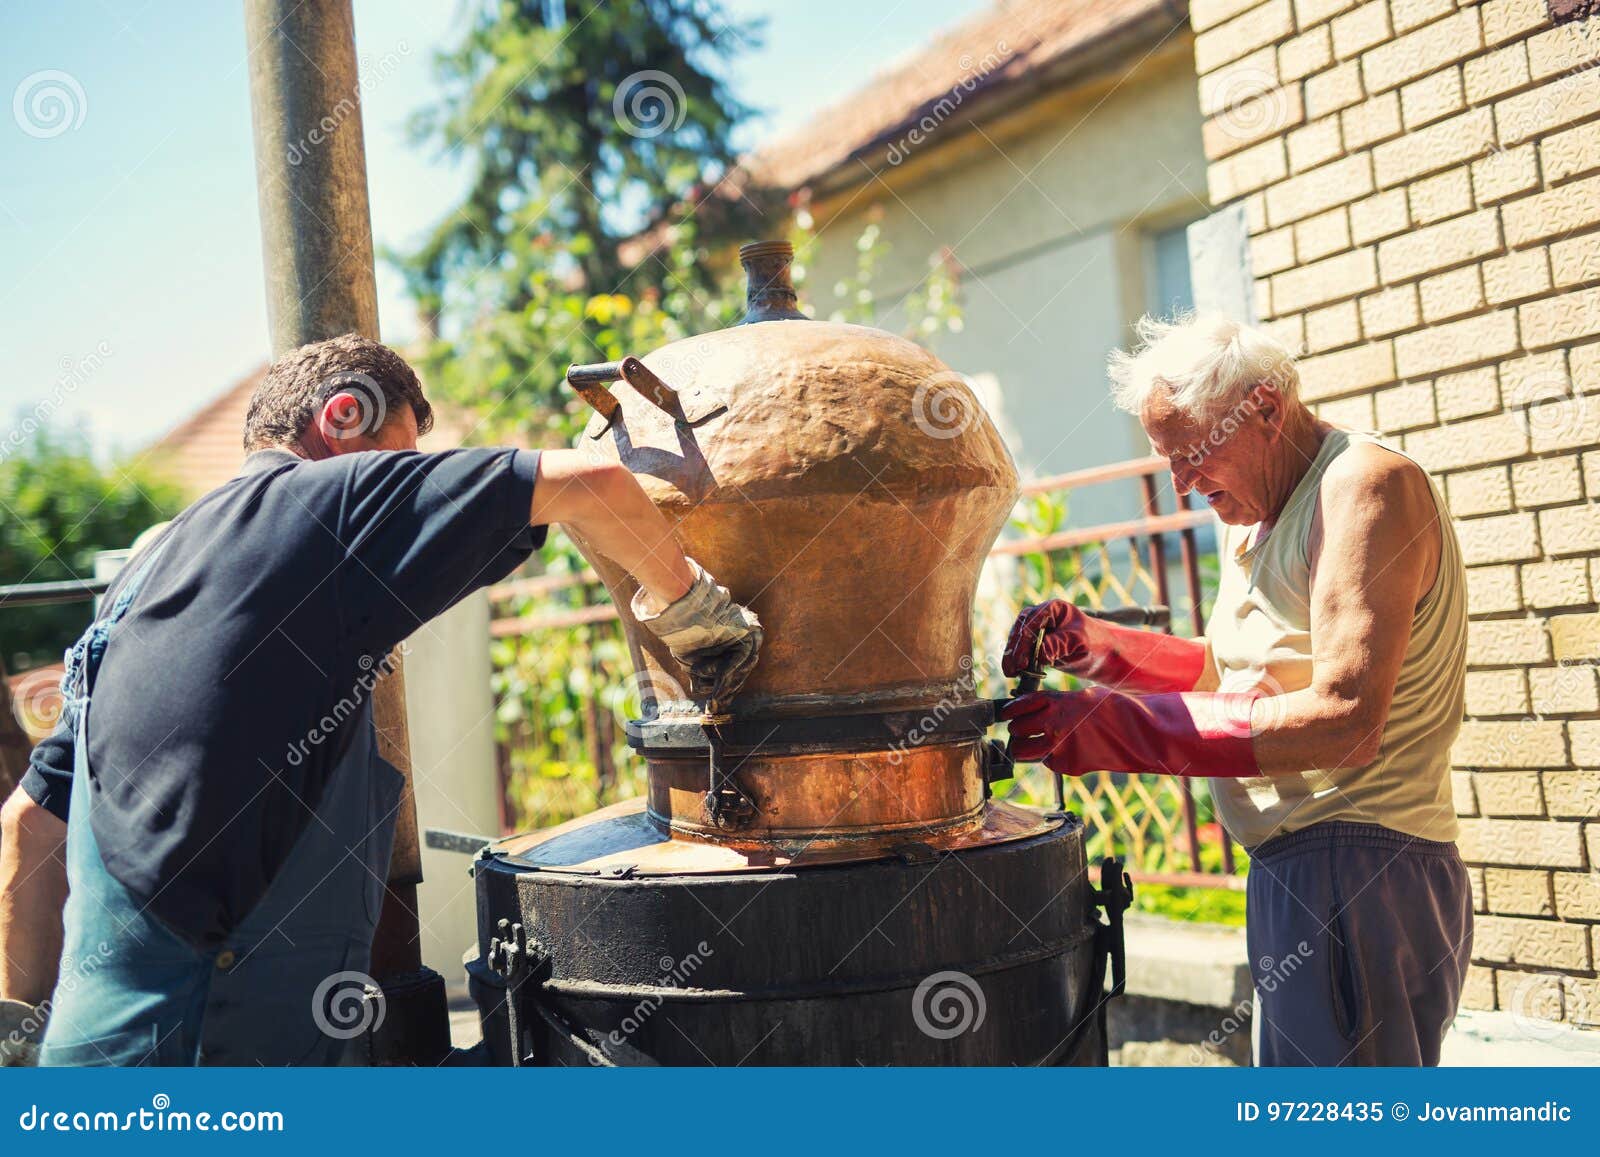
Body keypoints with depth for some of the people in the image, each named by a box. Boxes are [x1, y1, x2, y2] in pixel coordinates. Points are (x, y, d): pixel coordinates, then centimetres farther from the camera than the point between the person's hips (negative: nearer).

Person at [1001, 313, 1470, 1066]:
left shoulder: (1366, 483, -15)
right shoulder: (1247, 513, 17)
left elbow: (1345, 719, -25)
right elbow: (1226, 671, 24)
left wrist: (1117, 729, -26)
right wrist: (1088, 645, 7)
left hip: (1358, 871, -10)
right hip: (1293, 875, 10)